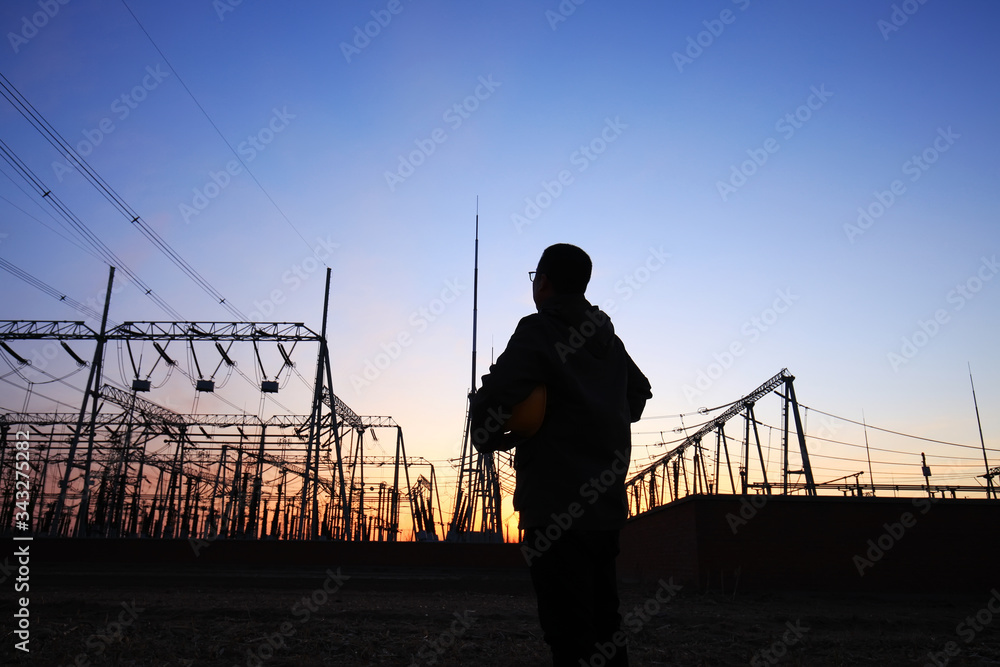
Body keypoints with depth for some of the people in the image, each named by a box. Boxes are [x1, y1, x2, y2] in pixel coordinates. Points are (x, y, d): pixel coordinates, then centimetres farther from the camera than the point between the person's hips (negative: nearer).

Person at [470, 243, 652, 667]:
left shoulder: (538, 330, -9)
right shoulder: (609, 340, 15)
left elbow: (493, 396, -20)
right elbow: (638, 393, 31)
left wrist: (488, 438, -1)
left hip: (555, 509, -8)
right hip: (606, 502, 8)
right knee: (604, 627, 17)